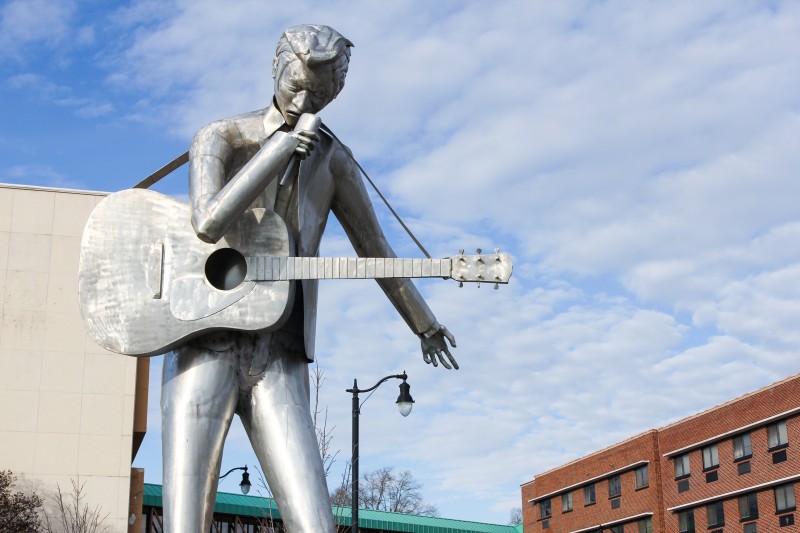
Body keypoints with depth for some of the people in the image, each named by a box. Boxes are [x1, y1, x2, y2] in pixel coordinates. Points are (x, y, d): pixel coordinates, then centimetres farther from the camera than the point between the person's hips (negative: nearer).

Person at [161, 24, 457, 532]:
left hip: (280, 363, 2)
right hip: (206, 351, -2)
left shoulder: (332, 161, 9)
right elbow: (208, 223, -21)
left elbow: (374, 249, 20)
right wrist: (282, 145, -19)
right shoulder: (221, 138, 0)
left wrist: (426, 326, 29)